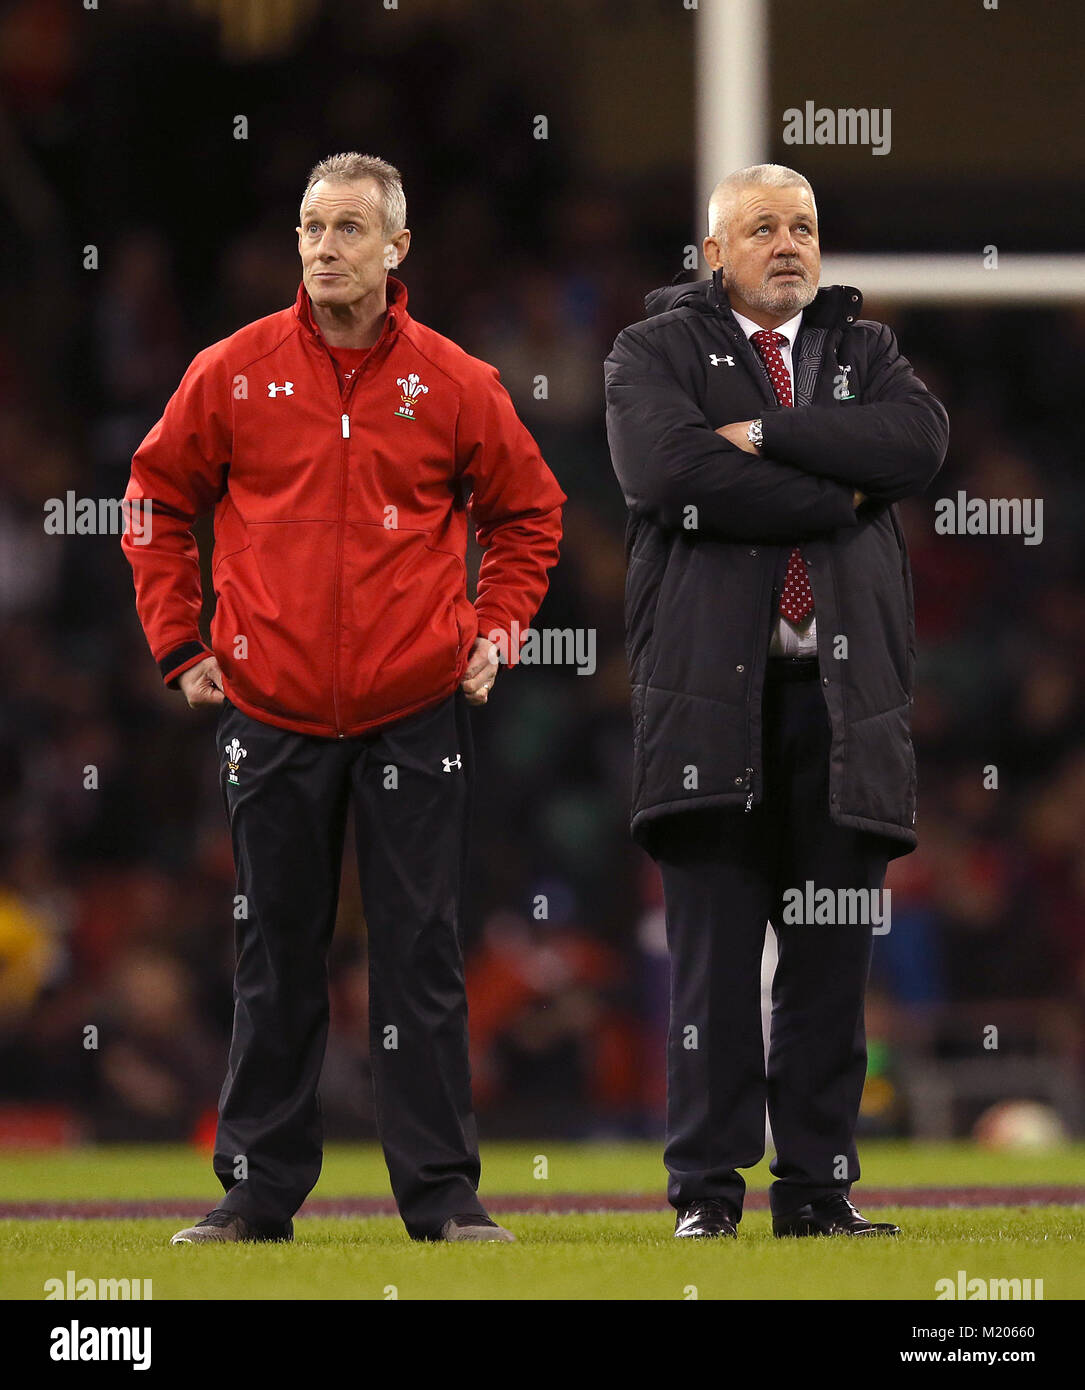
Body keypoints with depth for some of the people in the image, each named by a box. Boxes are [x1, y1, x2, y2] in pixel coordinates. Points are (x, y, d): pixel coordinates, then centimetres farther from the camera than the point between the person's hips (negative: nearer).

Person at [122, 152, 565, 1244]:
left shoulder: (452, 384, 1)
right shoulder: (236, 373, 1)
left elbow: (527, 511, 14)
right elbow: (158, 498, 10)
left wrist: (494, 633, 4)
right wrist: (179, 641, 4)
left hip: (415, 711, -1)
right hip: (271, 711, 1)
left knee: (421, 952, 0)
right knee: (275, 958, 6)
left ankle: (442, 1193, 3)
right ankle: (258, 1187, 11)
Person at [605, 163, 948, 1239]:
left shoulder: (863, 351, 18)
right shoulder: (655, 351, 8)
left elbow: (920, 440, -4)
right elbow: (666, 467, -13)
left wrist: (766, 436, -10)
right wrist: (835, 496, -7)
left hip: (843, 693, 3)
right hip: (711, 692, -3)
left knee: (833, 956, 2)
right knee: (713, 950, -4)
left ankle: (818, 1187, 7)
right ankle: (706, 1190, -1)